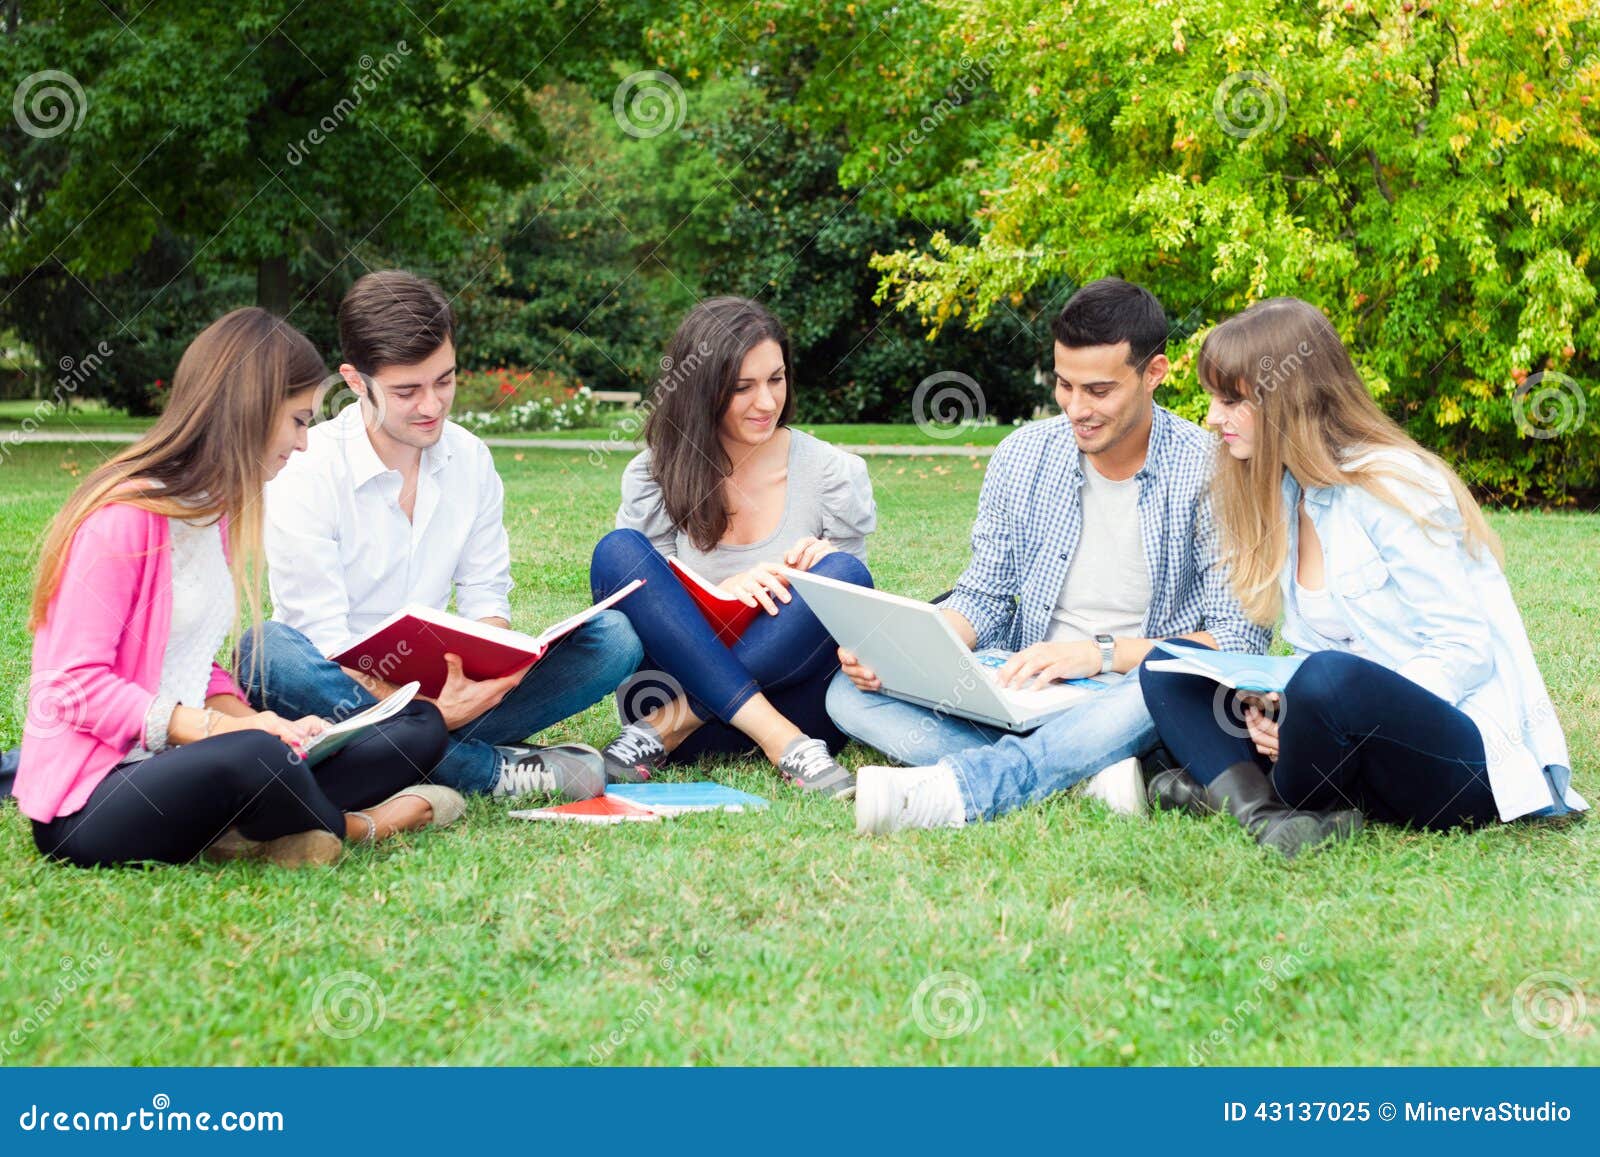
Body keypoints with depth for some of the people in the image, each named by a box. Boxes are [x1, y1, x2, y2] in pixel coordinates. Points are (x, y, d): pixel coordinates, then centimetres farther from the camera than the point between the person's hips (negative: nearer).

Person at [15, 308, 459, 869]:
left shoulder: (214, 510, 13)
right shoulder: (126, 516, -15)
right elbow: (75, 685, -18)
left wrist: (250, 722, -5)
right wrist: (220, 728, -24)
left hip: (180, 766, 9)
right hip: (88, 802, -9)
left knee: (419, 727, 2)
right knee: (255, 758, -39)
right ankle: (352, 827, -6)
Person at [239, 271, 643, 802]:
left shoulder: (470, 459, 3)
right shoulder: (304, 475, -15)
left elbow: (486, 595, 4)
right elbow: (324, 638, -19)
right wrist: (427, 710, -35)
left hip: (438, 685, 4)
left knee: (612, 637, -11)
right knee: (268, 651, -39)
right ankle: (489, 768, -30)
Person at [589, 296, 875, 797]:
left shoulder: (834, 473, 2)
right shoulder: (653, 477, 3)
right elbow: (654, 602, 2)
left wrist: (820, 574, -17)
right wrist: (724, 590, -19)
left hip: (790, 694, 0)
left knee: (843, 574, -26)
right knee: (617, 551, -21)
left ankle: (673, 721, -25)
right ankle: (782, 743, -31)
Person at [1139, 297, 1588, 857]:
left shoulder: (1390, 488, -14)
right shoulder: (1284, 495, 11)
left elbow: (1466, 651, -17)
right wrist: (1270, 705, -10)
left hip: (1470, 763, -8)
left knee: (1331, 678, -38)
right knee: (1168, 669, -1)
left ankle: (1231, 784, -11)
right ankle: (1264, 810, -25)